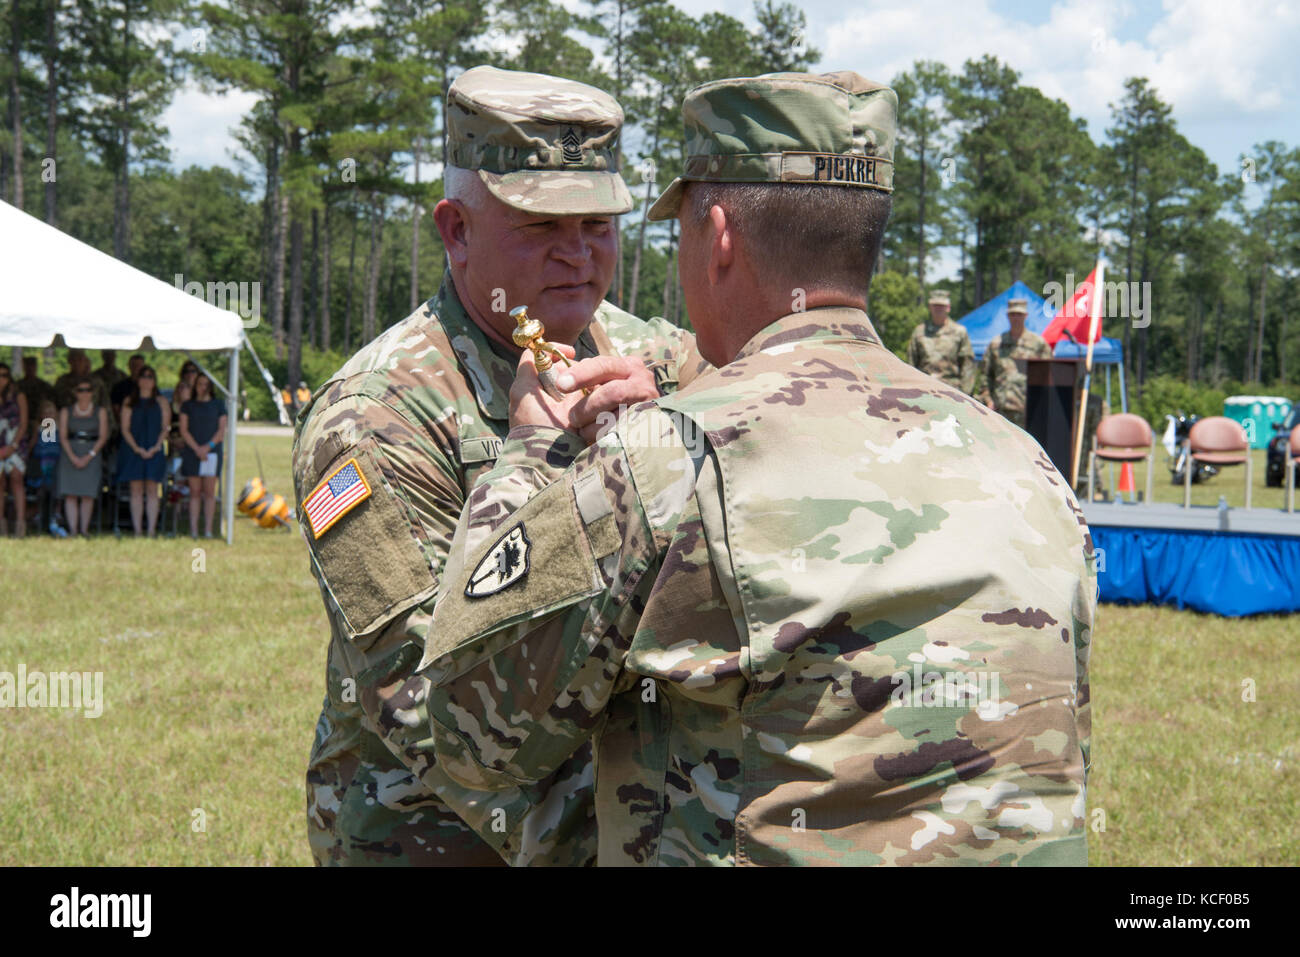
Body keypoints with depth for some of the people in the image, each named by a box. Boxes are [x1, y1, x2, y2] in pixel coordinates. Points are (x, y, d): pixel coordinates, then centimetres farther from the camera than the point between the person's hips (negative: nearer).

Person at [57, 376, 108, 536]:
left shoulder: (100, 411, 6)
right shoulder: (66, 411, 9)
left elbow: (103, 436, 1)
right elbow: (62, 436, 3)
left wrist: (89, 456, -10)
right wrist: (73, 457, -11)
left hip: (92, 454, -1)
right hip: (70, 455, 1)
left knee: (88, 493, -8)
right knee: (70, 494, -9)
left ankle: (84, 529, -3)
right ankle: (72, 529, -12)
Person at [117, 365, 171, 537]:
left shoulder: (161, 402, 9)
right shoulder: (129, 402, 8)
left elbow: (165, 428, 4)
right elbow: (125, 429, 2)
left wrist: (155, 447, -10)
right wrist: (137, 448, -10)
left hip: (154, 451, 0)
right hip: (133, 450, 0)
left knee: (152, 489, -4)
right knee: (136, 490, -1)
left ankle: (151, 529, -5)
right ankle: (137, 529, 0)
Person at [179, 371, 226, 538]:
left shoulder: (218, 405, 10)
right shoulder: (188, 405, 9)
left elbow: (222, 430, 4)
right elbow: (184, 430, 3)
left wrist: (208, 446, -9)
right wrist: (196, 449, -10)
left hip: (212, 451, 0)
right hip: (192, 452, 0)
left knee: (209, 492, -2)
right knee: (195, 492, -2)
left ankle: (208, 530, -2)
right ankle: (193, 530, -2)